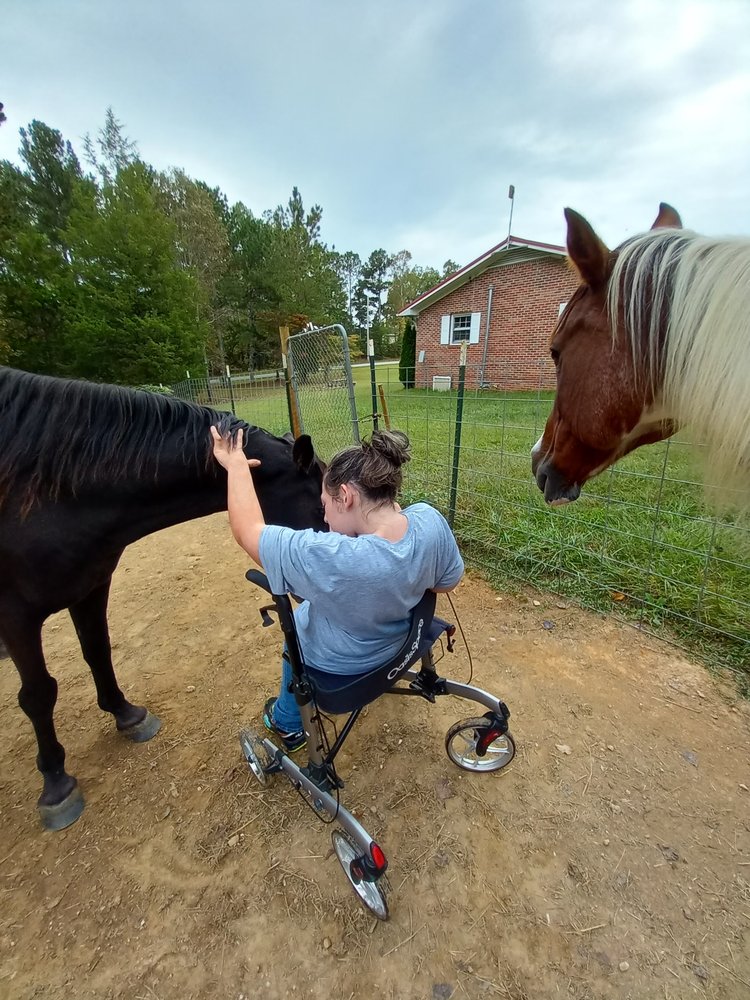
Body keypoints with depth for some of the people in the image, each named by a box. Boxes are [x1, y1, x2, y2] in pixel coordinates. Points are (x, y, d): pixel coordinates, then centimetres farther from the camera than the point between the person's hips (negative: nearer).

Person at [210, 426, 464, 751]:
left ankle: (287, 724, 51)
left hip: (335, 661, -4)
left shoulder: (330, 559, -43)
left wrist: (236, 464, -18)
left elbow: (247, 531, -30)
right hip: (398, 639, 5)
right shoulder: (430, 520, -27)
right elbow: (447, 582, -9)